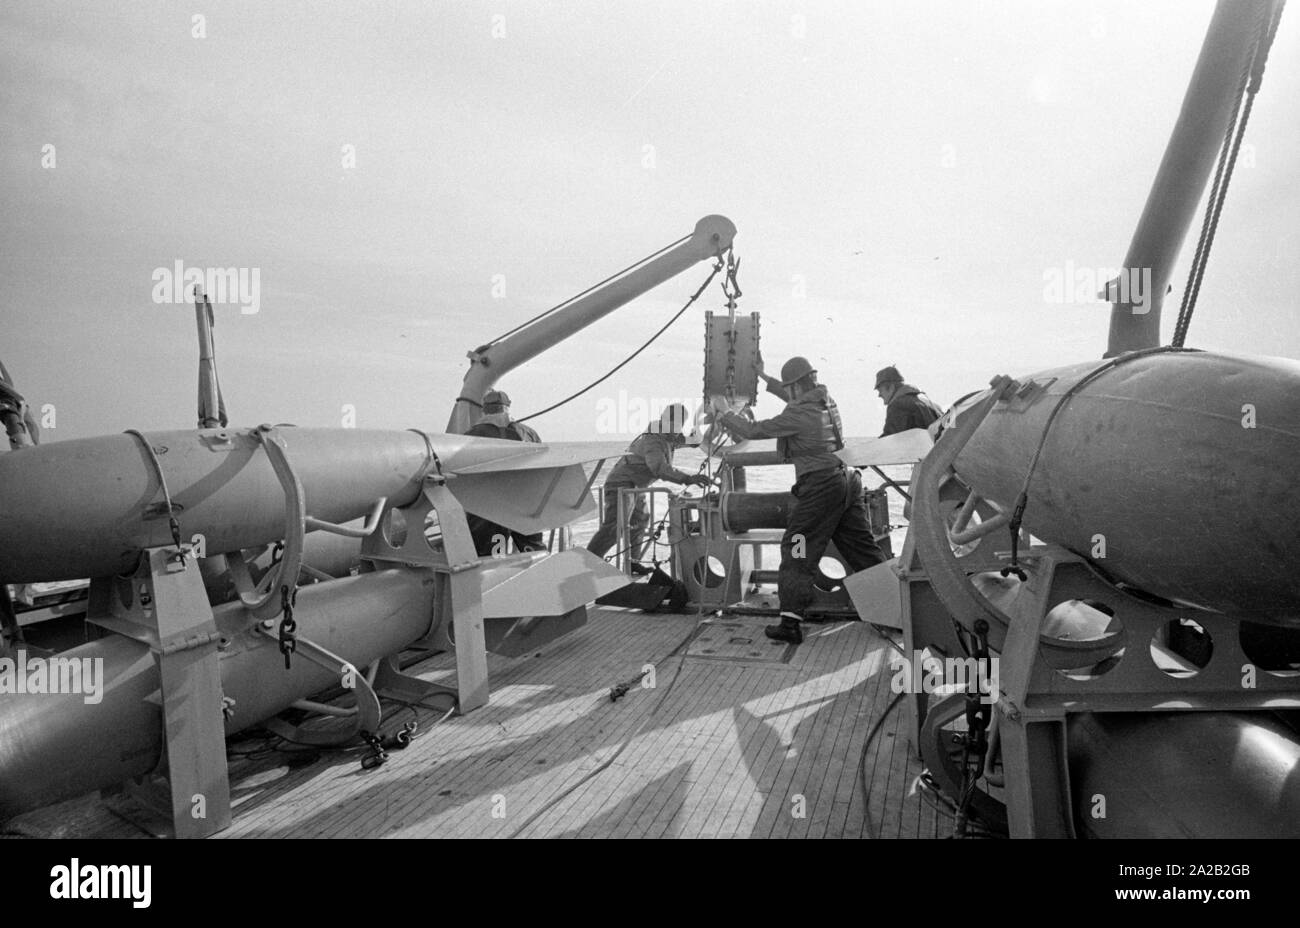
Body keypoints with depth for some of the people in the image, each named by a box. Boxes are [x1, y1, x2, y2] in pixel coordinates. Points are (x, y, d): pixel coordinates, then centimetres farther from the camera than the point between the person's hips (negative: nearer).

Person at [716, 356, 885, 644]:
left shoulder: (798, 414, -10)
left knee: (797, 550, -3)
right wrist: (765, 378, 42)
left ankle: (790, 622, -5)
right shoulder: (826, 400, 14)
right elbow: (798, 398, 35)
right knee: (863, 549, 13)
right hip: (848, 479, 8)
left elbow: (755, 431, -5)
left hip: (821, 486, -8)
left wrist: (727, 419, 13)